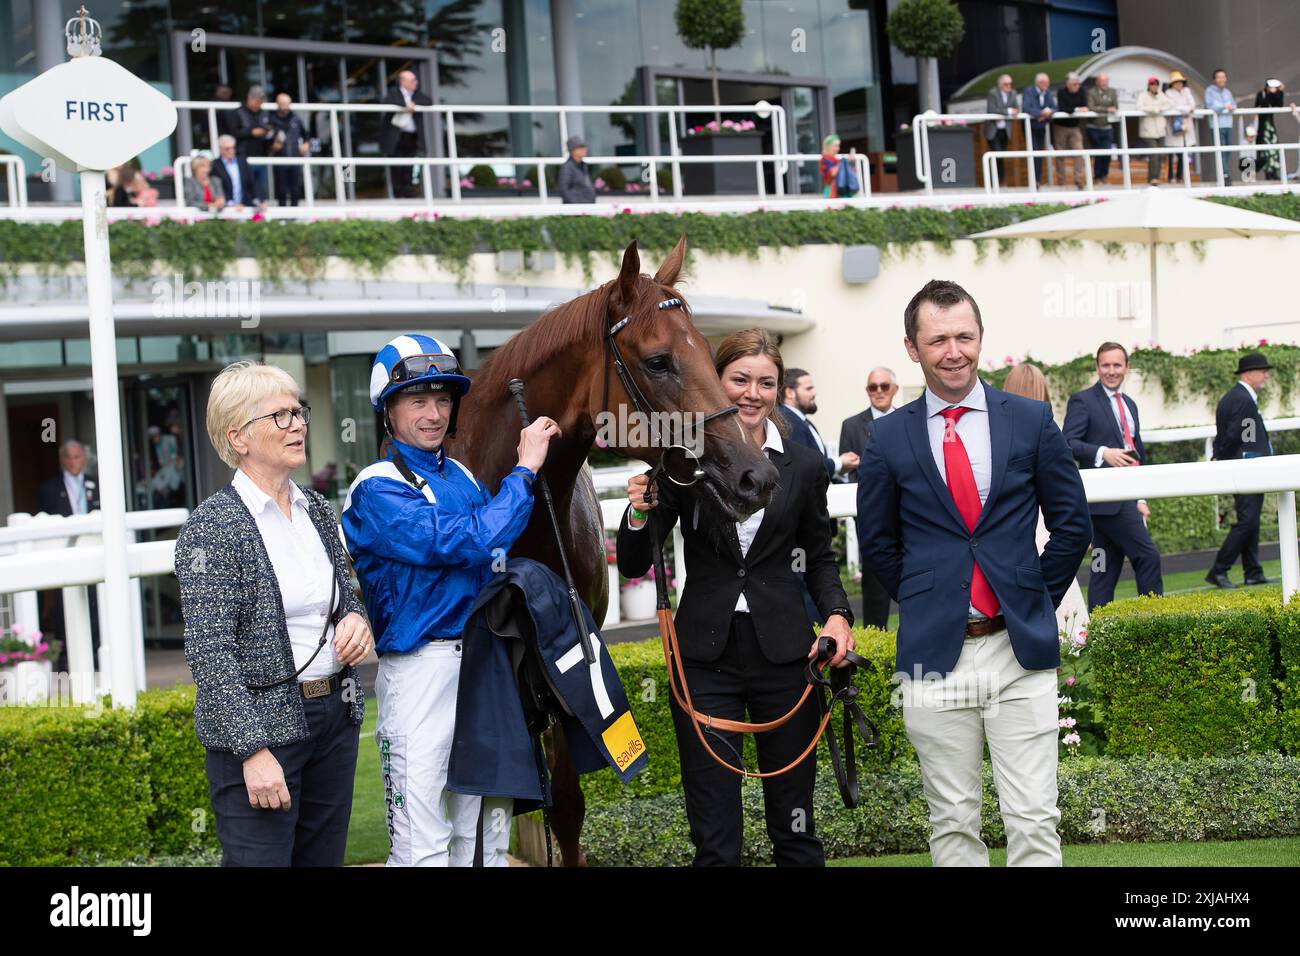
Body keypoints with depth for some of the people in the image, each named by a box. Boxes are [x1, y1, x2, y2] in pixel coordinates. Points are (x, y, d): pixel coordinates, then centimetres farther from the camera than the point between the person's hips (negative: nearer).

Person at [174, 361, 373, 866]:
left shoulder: (316, 509, 10)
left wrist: (354, 620, -2)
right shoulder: (213, 526, -12)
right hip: (260, 726, -7)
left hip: (335, 714, 7)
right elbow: (210, 653, -16)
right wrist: (254, 750, -22)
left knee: (324, 857, 11)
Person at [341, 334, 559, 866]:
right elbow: (462, 543, -23)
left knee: (487, 829, 15)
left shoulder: (461, 477, 12)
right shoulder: (378, 491, -11)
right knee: (423, 845, -6)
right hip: (422, 667, -8)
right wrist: (524, 471, -17)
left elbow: (500, 560, 18)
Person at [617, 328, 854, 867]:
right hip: (705, 655, -1)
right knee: (714, 837, 2)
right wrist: (639, 514, -20)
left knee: (794, 823, 9)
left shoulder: (803, 468, 3)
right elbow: (633, 567, -1)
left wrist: (836, 614, -3)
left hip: (783, 652, 1)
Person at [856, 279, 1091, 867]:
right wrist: (920, 601, 9)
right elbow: (877, 539, 13)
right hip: (934, 655, 0)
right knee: (952, 823, 6)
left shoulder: (1031, 421, 4)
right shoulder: (889, 437, 3)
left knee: (1034, 821, -1)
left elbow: (1072, 524, 9)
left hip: (1021, 648, 0)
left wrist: (1037, 599, 7)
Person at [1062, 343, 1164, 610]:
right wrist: (1103, 453, -28)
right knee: (1147, 556, -12)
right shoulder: (1082, 401, -4)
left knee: (1107, 568, 7)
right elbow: (1068, 443, -14)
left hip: (1126, 499, 8)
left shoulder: (1129, 404, 21)